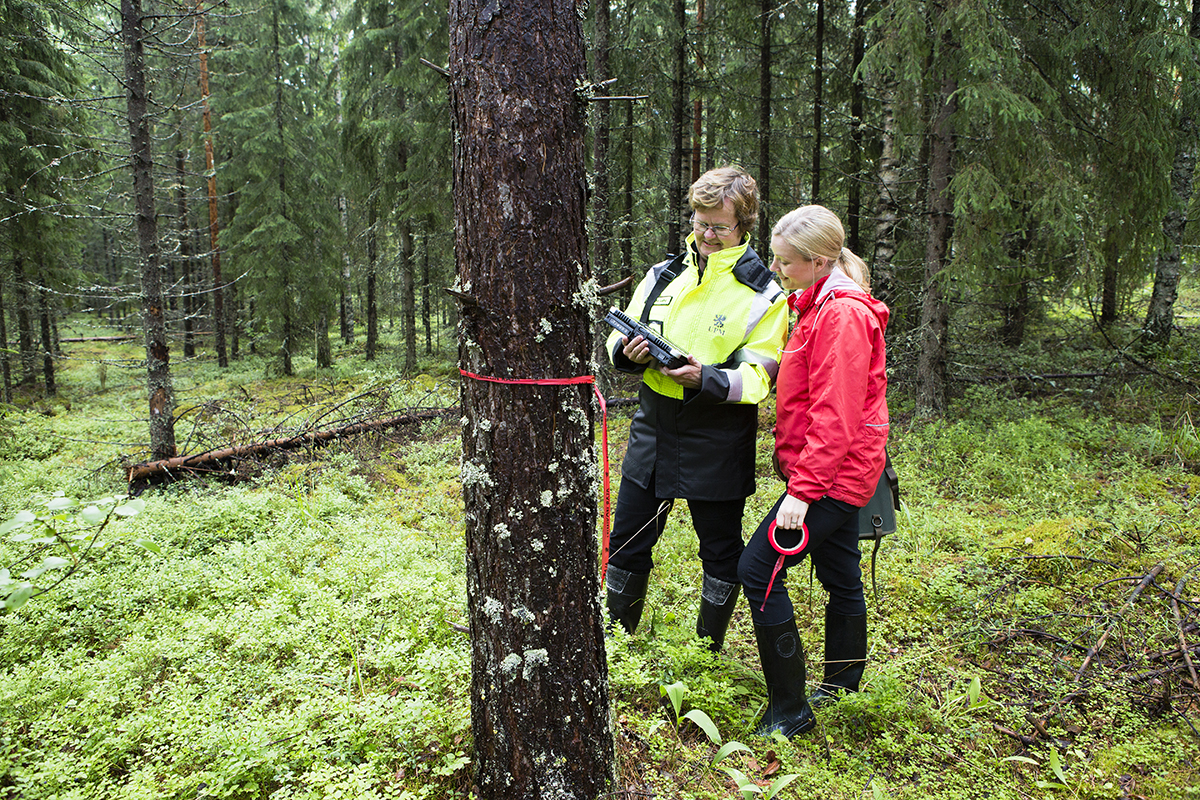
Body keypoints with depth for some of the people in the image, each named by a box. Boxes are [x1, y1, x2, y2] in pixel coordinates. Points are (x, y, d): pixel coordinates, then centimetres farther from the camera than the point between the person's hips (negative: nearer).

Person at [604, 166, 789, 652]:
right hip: (652, 431, 4)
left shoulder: (763, 296, -5)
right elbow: (619, 339, 10)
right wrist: (629, 352, -14)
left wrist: (708, 378, -30)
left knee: (722, 555, 10)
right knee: (626, 545, 11)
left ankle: (707, 657, 32)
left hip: (717, 446, -4)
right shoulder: (663, 275, 7)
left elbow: (757, 378, -12)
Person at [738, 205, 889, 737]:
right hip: (841, 470, 10)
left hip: (834, 472, -10)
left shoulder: (843, 314, -19)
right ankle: (841, 686, 36)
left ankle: (789, 710, 0)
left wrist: (803, 489, -25)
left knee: (759, 569, -10)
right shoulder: (821, 305, 13)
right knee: (839, 576, 19)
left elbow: (834, 414, -24)